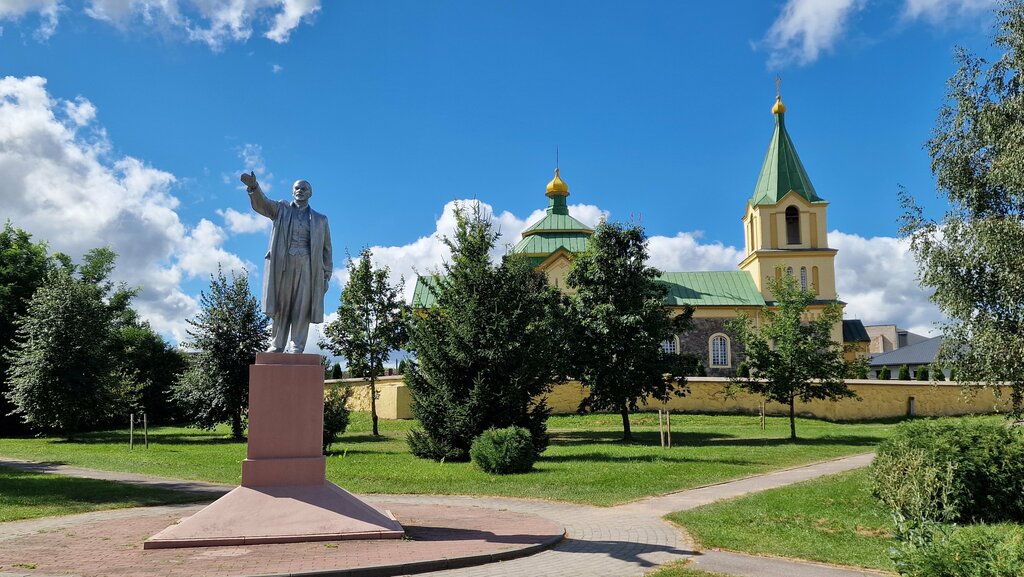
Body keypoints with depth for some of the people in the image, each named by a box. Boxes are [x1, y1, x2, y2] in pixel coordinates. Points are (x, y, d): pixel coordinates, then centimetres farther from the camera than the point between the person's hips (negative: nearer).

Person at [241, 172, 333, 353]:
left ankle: (296, 346, -7)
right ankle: (278, 344, 1)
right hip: (283, 263, 0)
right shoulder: (281, 209, 17)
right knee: (281, 305, -2)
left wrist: (326, 276, 5)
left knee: (302, 307, -6)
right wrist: (253, 187, -23)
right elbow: (261, 203, -2)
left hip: (307, 266, 0)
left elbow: (326, 249, 14)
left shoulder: (320, 220, 18)